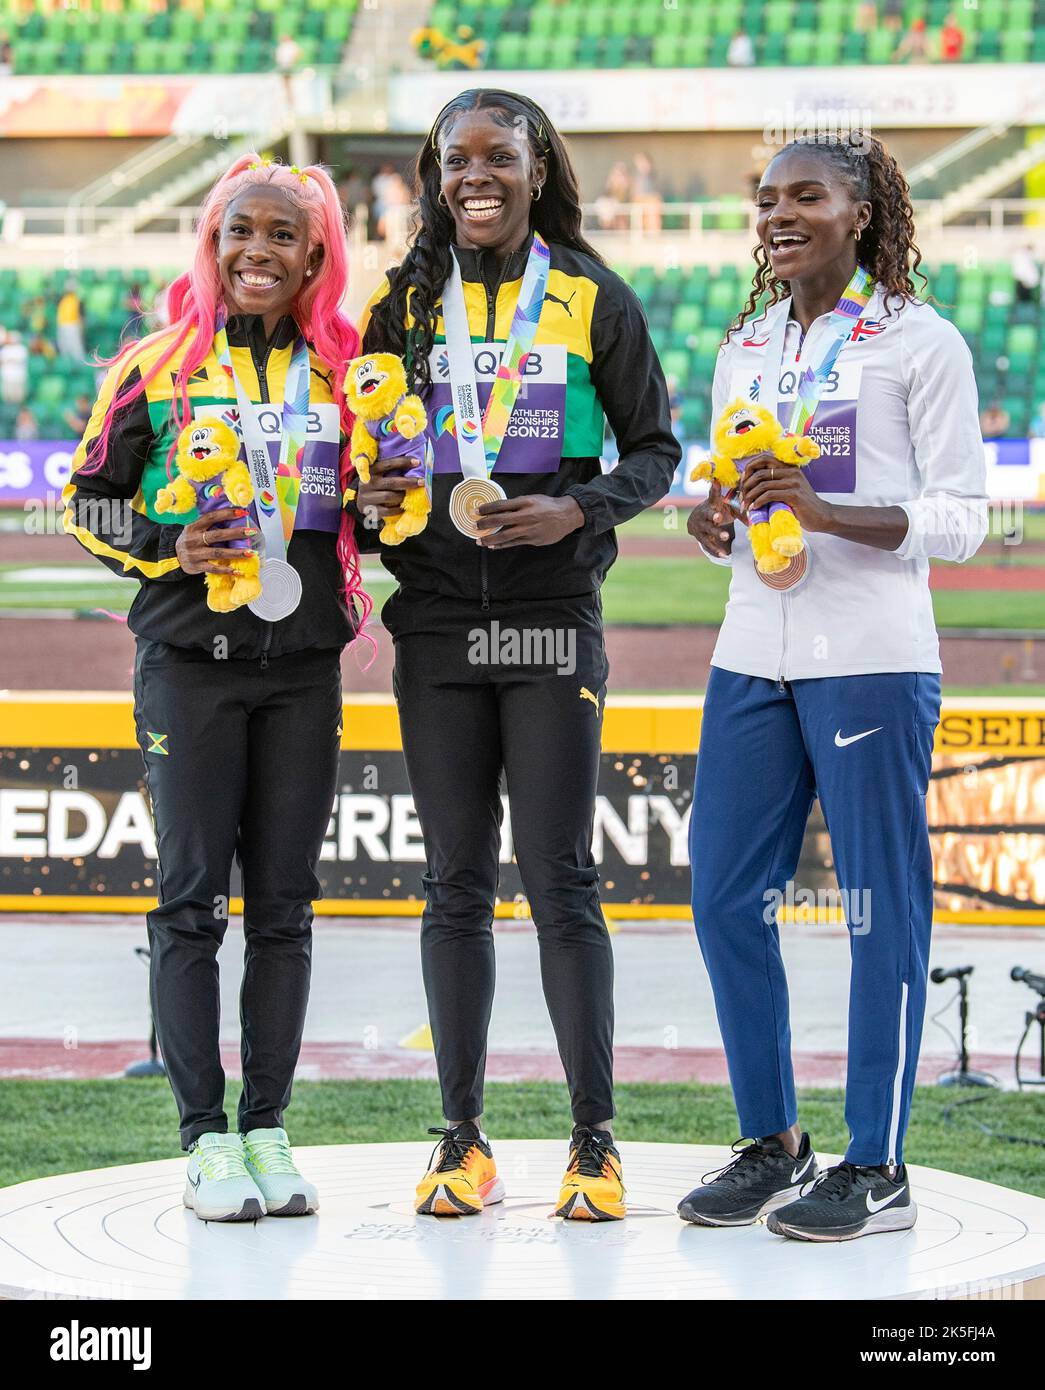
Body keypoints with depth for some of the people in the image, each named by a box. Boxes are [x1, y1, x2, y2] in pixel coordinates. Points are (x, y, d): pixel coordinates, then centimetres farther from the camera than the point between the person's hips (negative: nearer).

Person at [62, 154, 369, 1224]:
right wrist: (170, 548, -12)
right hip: (189, 657, -3)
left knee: (283, 903, 4)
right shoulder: (157, 367, 1)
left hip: (304, 666, 3)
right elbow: (88, 501, 5)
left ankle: (266, 1130, 11)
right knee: (192, 895, -3)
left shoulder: (344, 372, 8)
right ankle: (206, 1141, 1)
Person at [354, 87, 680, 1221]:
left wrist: (575, 511, -12)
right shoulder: (403, 302, 9)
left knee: (559, 878, -5)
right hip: (437, 619, 2)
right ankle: (461, 1137, 11)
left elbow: (655, 448, 6)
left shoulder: (593, 300, 3)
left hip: (553, 617, -2)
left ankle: (594, 1138, 2)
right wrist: (369, 496, -7)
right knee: (456, 882, 5)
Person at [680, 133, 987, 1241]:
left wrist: (828, 514, -19)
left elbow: (960, 521, -6)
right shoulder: (744, 350, 16)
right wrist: (712, 523, -1)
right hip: (754, 655, 6)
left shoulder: (920, 343, -2)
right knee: (724, 898, 5)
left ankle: (877, 1168, 4)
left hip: (872, 660, -6)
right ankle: (771, 1144, 18)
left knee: (881, 909, -3)